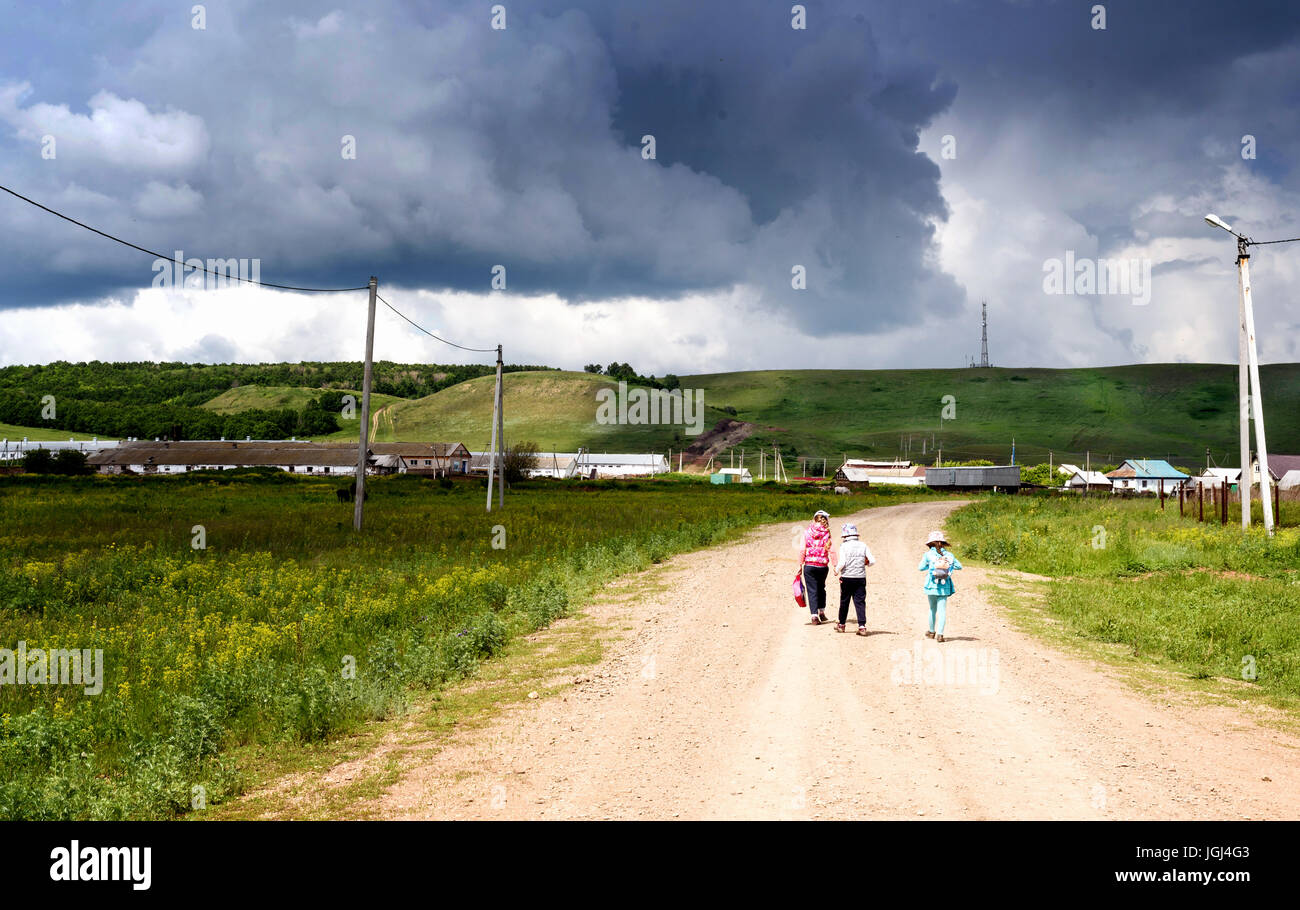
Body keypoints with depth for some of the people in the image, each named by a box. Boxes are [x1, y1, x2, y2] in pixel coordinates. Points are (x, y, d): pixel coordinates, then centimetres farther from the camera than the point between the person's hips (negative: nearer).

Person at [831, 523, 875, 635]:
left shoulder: (844, 546, -8)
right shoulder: (863, 545, 1)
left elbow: (842, 563, -16)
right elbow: (872, 561, -3)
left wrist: (837, 571, 1)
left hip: (847, 578, -2)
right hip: (861, 578, 2)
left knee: (844, 601, 11)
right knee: (860, 601, 3)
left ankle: (841, 624, 24)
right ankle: (862, 626, -6)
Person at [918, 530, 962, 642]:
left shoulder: (928, 554, -4)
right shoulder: (949, 554, 2)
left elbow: (920, 568, 1)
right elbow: (959, 566, 9)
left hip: (932, 586, -1)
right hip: (945, 586, 1)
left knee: (933, 609, 16)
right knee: (942, 610, 0)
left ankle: (932, 632, 28)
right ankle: (940, 634, -12)